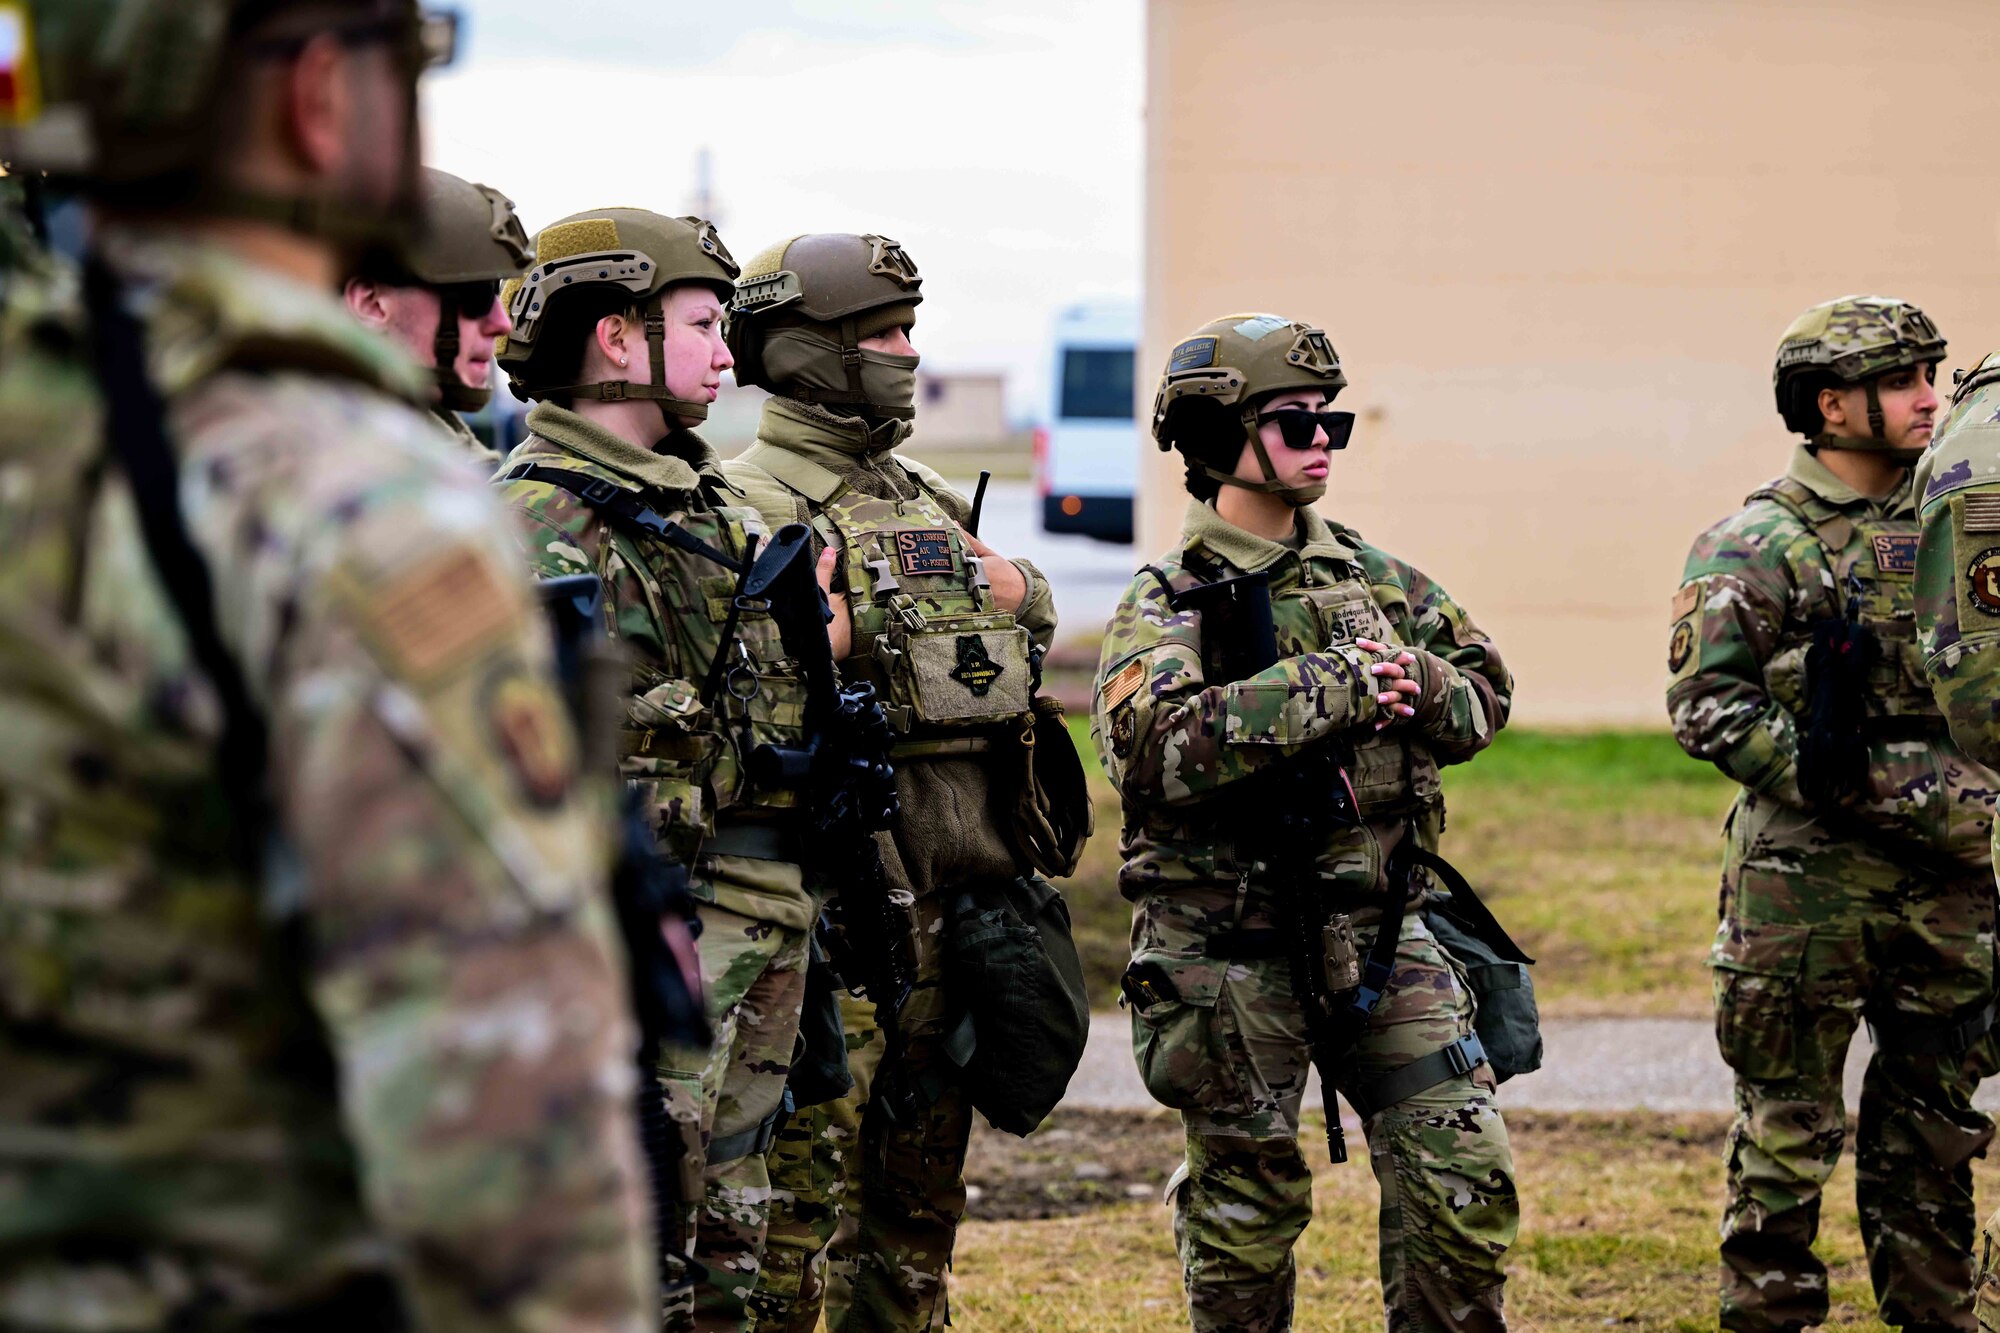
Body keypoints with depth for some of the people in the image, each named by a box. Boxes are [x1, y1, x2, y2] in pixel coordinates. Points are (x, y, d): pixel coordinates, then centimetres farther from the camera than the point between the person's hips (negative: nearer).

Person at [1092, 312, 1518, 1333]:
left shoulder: (1374, 577, 11)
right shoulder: (1166, 601, -8)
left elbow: (1486, 692, 14)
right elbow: (1156, 746, -25)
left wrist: (1418, 686, -10)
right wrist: (1330, 687, -26)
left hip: (1379, 931, 5)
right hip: (1232, 951, -5)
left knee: (1466, 1178, 0)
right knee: (1247, 1210, 6)